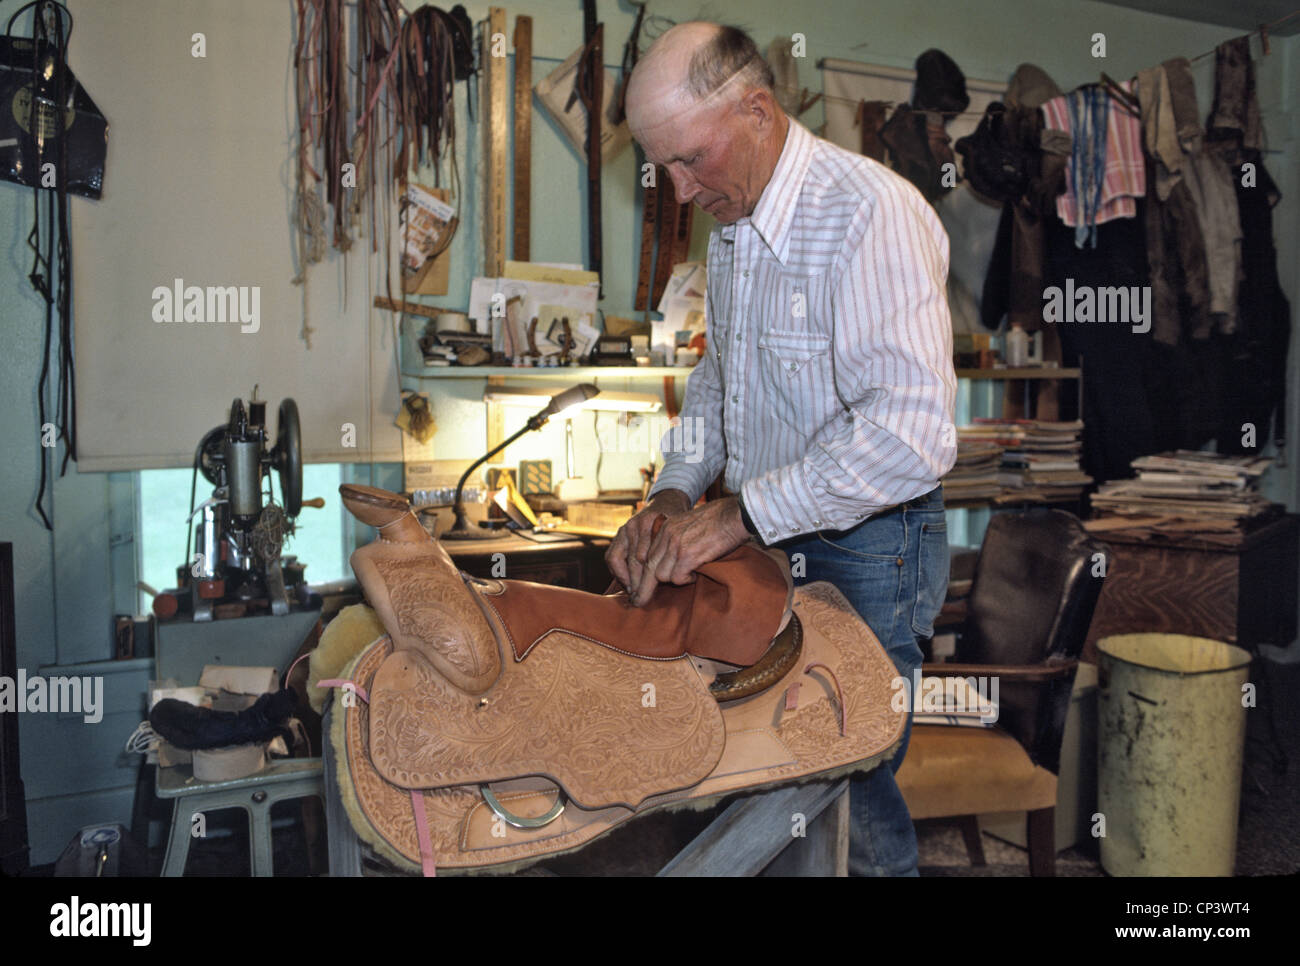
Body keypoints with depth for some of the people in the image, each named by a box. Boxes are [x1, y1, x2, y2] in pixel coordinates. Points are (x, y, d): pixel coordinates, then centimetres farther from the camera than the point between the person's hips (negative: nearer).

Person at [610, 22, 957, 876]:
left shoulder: (872, 212, -21)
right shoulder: (733, 221, 8)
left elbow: (910, 433, -29)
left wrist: (740, 515, -25)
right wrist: (673, 495, 5)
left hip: (864, 554, -7)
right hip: (765, 540, 8)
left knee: (848, 793, 4)